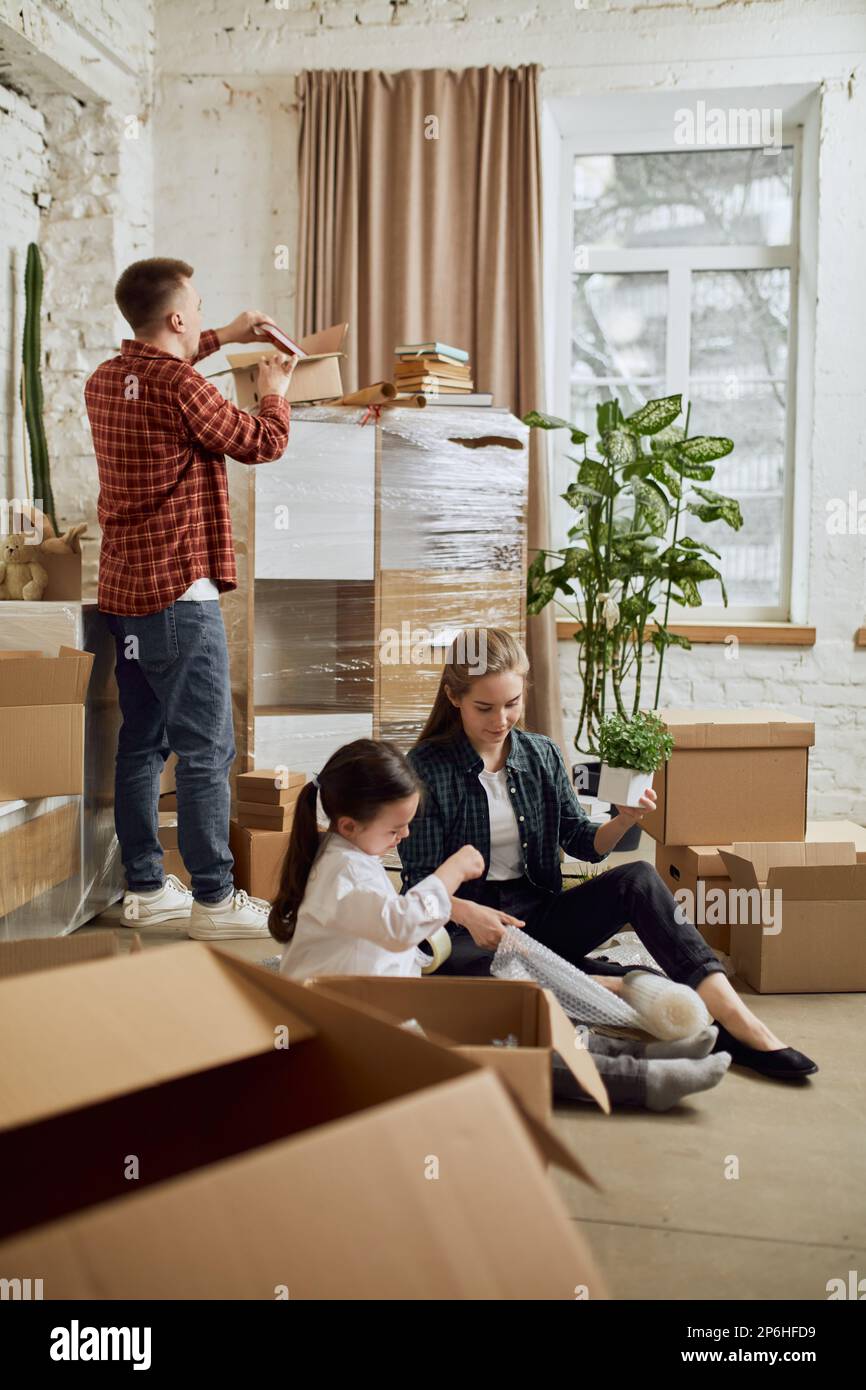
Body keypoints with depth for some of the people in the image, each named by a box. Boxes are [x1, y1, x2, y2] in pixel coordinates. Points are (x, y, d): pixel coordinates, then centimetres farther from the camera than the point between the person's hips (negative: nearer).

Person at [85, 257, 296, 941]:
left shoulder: (104, 381, 12)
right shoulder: (181, 388, -15)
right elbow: (264, 443, -4)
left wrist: (222, 338, 35)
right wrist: (275, 391, 16)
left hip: (124, 593, 9)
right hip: (180, 591, -9)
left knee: (142, 743, 13)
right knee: (207, 752, -4)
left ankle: (145, 887, 22)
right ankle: (214, 900, 1)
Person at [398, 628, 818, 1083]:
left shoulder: (542, 754, 5)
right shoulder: (428, 766, -9)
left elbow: (584, 843, 10)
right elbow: (420, 882, -11)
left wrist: (624, 821, -12)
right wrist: (468, 913, -31)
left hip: (538, 915, 4)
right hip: (467, 927, -4)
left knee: (637, 879, -20)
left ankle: (739, 1020, -29)